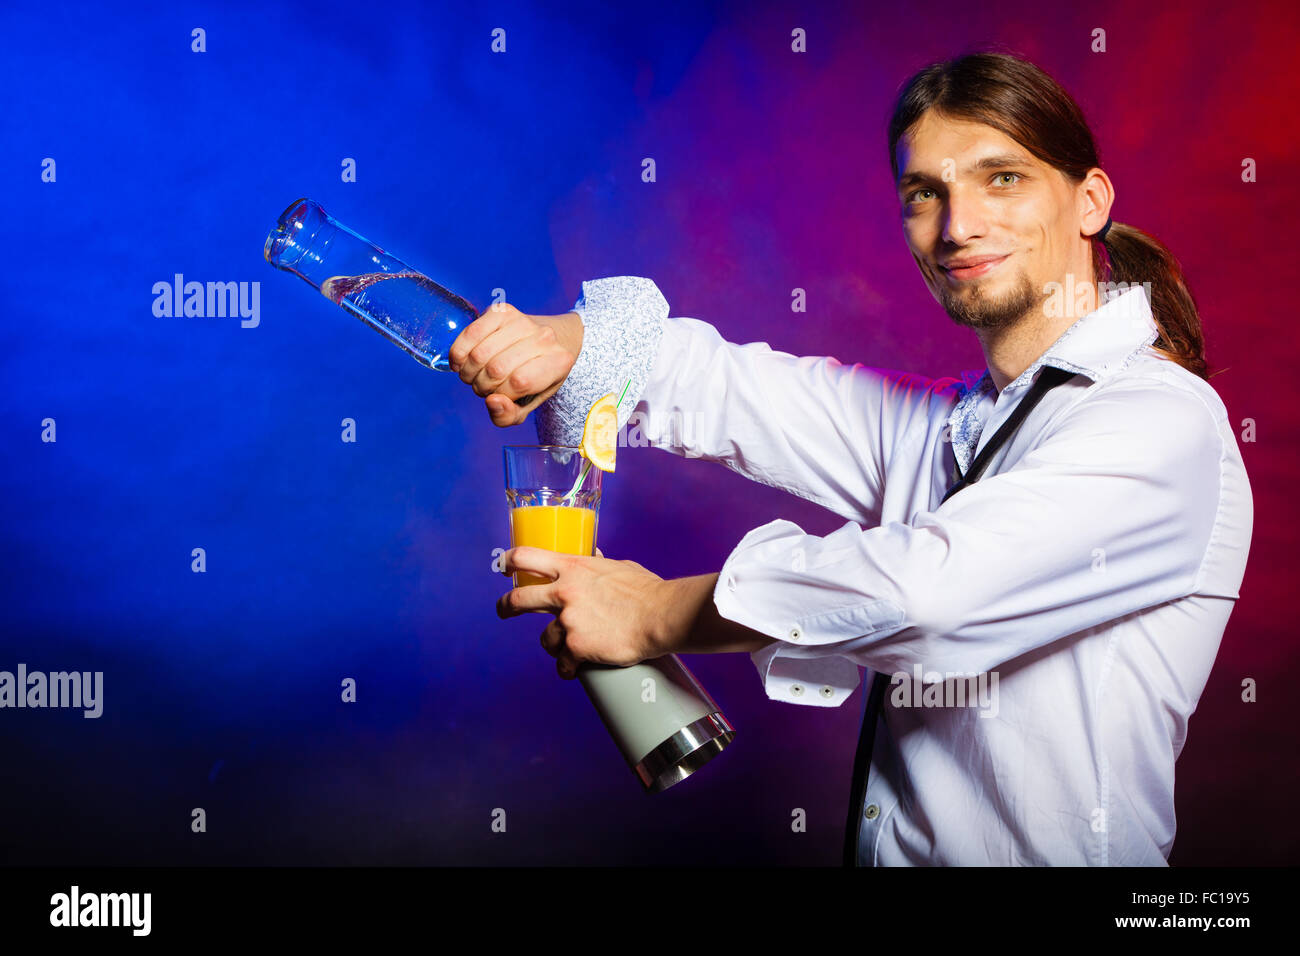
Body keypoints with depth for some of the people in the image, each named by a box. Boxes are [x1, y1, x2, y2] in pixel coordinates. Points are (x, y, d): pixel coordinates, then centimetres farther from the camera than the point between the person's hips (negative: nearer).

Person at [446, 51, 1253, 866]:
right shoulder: (938, 424, 10)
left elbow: (929, 590, -22)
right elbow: (729, 389, 10)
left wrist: (653, 615, -13)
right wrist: (568, 339, -9)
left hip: (1049, 851, -6)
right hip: (885, 844, 6)